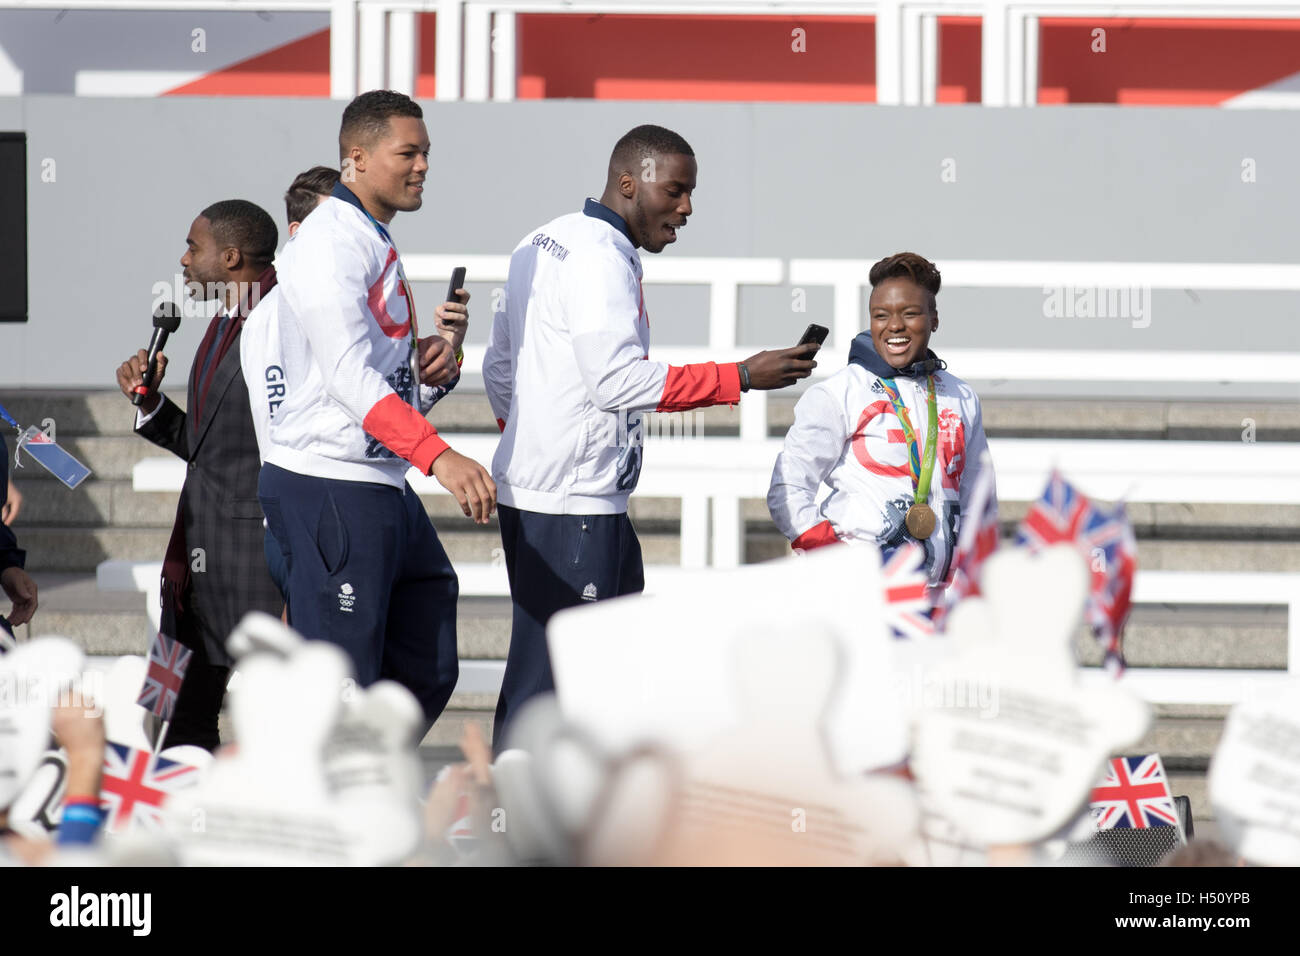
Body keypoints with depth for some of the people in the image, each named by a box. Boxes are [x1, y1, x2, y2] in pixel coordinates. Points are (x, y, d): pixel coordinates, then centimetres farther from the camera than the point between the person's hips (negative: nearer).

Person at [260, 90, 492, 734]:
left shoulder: (379, 245, 20)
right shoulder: (330, 242, -12)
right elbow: (350, 377, -25)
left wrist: (442, 353, 0)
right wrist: (439, 456, -35)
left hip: (385, 489, 10)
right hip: (330, 490, -10)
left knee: (426, 674, 11)